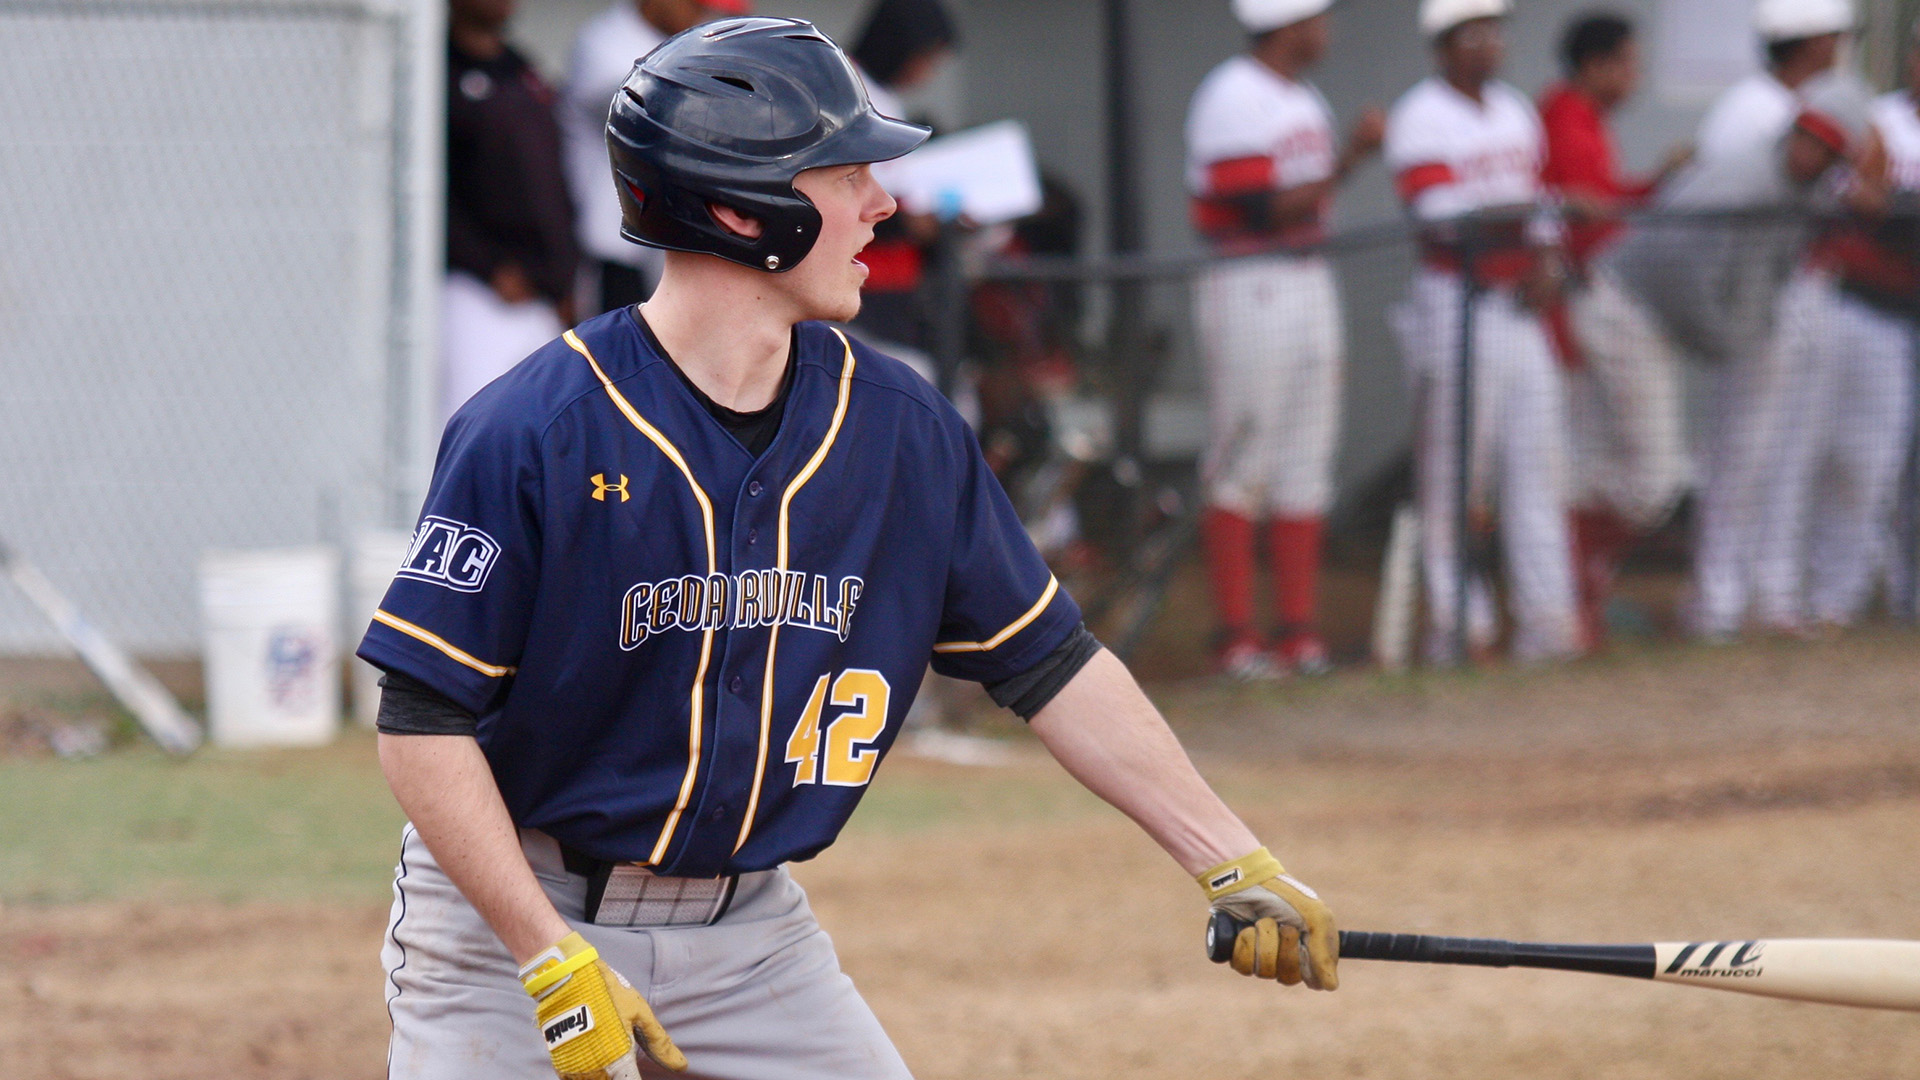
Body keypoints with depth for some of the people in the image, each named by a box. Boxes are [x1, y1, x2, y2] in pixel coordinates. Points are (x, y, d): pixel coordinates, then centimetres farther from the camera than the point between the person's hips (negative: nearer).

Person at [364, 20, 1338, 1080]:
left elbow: (1049, 665, 8)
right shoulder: (532, 431, -17)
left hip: (752, 936, 5)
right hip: (507, 918, -5)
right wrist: (554, 965, -23)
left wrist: (1235, 864, 3)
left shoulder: (899, 427, 1)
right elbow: (422, 718, -17)